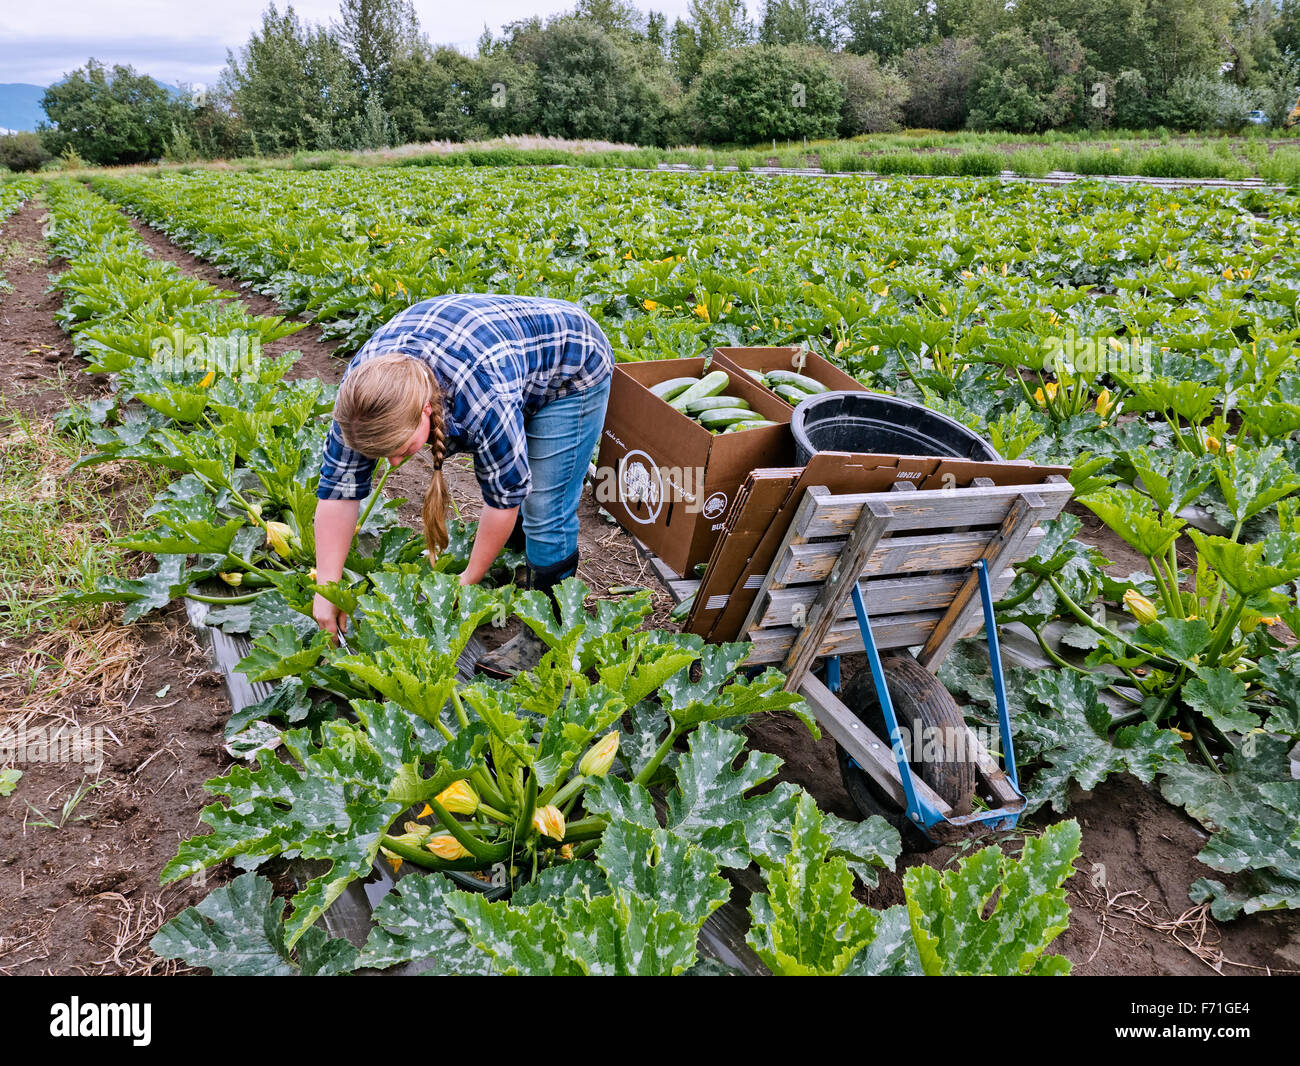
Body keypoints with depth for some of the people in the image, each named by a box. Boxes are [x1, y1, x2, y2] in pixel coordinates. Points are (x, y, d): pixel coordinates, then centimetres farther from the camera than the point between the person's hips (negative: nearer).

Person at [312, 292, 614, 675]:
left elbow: (504, 497, -29)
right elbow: (337, 488, -17)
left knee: (544, 511, -10)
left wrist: (469, 582, -15)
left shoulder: (485, 401, -43)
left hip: (572, 370, -6)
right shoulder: (362, 389, -24)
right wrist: (326, 589, -16)